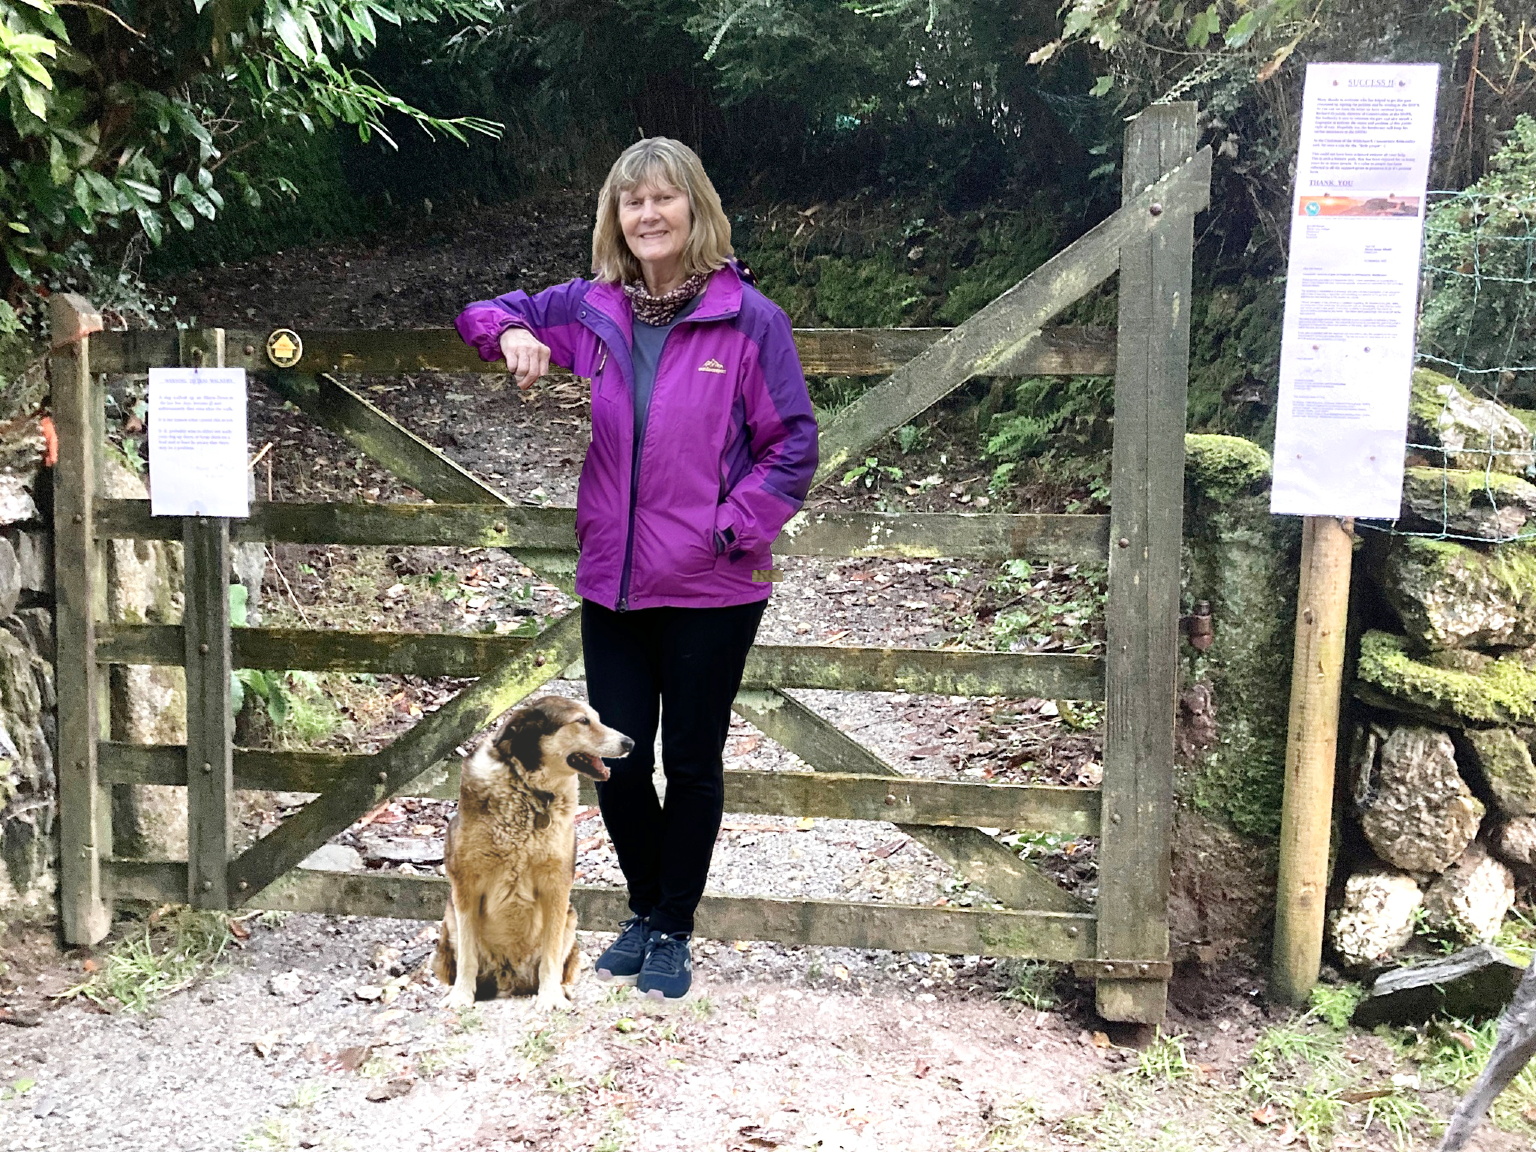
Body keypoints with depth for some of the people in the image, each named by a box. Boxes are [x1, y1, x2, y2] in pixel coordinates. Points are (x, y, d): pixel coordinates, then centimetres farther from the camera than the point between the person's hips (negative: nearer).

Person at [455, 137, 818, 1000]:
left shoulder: (748, 317, -6)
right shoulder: (590, 310, 6)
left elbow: (793, 444, -5)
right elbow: (489, 312, 20)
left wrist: (733, 526, -14)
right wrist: (511, 334, -3)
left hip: (712, 590, -3)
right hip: (612, 584, 4)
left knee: (692, 763, 9)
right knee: (617, 761, 10)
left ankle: (674, 930, 29)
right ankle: (646, 908, 35)